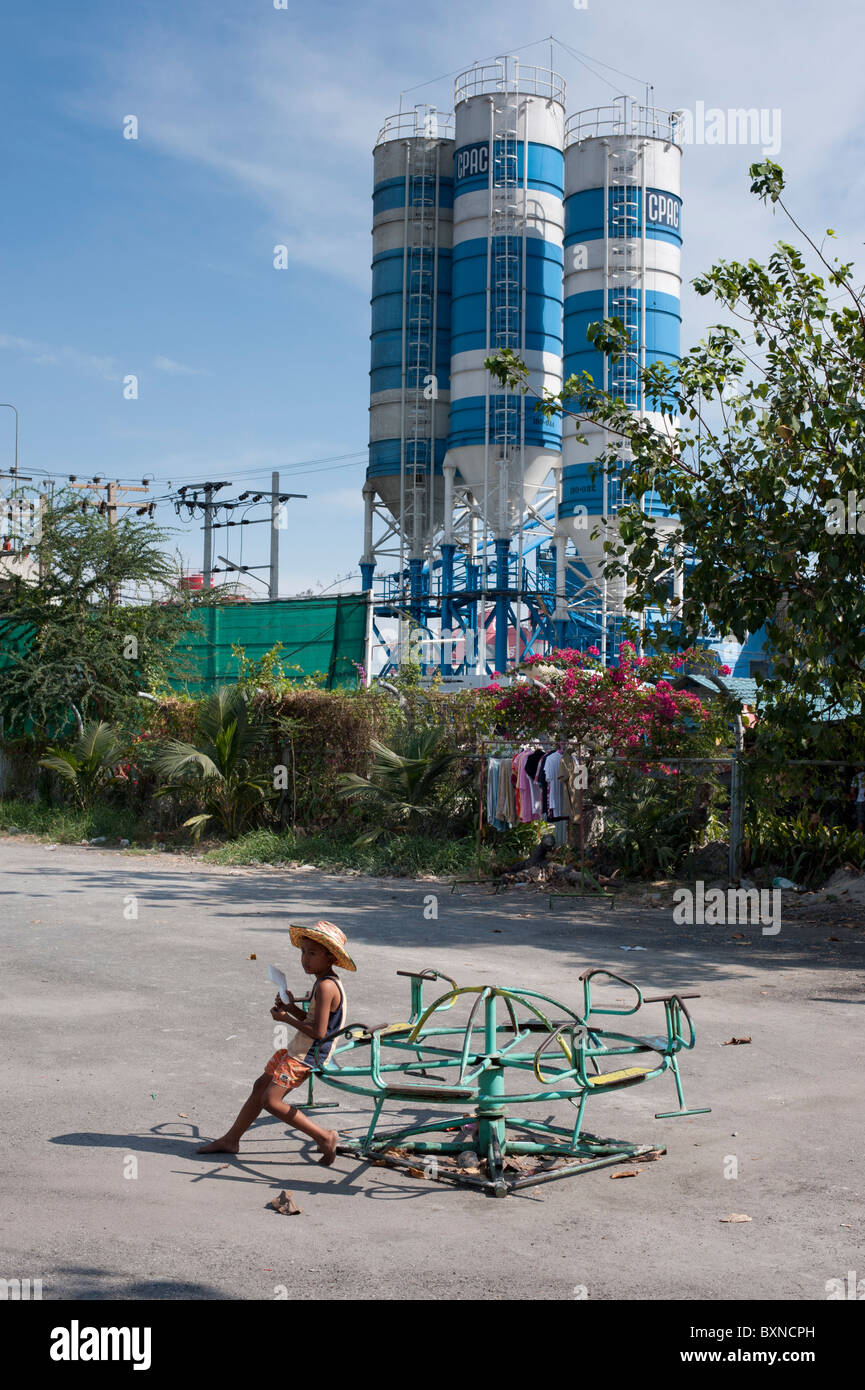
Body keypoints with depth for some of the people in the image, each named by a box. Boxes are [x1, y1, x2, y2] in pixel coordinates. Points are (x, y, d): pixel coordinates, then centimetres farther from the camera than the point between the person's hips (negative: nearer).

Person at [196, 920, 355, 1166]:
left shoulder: (326, 986, -22)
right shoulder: (324, 983, 10)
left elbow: (318, 1031, -26)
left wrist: (286, 1018, -14)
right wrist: (292, 1008, 1)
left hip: (306, 1056, -10)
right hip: (297, 1049, 10)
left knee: (271, 1100, -13)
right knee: (260, 1087, 16)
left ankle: (325, 1137, -8)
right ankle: (230, 1139, 30)